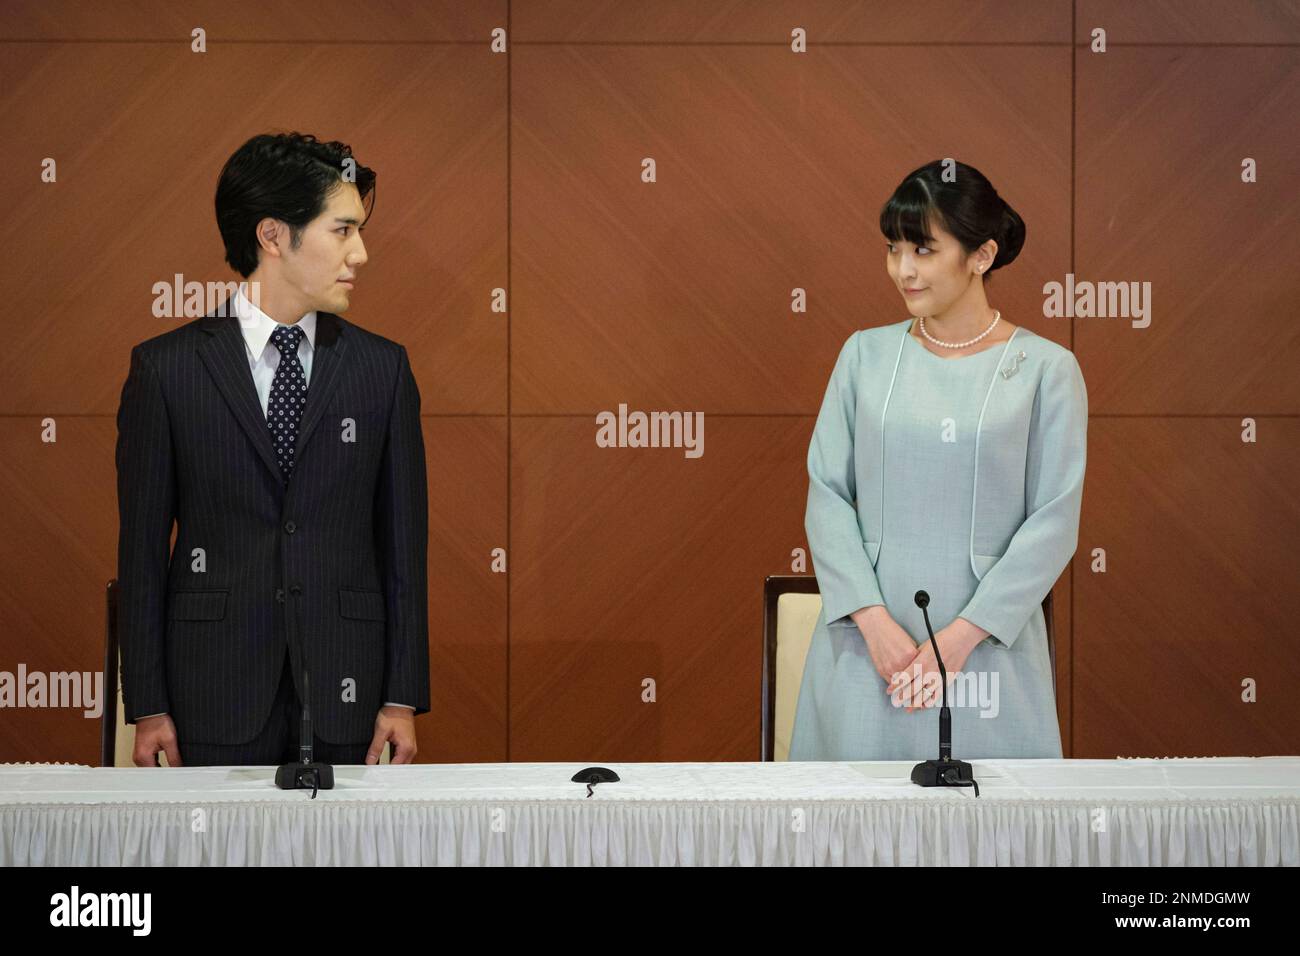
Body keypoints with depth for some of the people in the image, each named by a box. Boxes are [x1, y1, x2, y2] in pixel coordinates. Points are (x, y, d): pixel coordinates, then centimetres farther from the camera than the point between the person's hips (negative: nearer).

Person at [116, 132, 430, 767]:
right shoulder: (165, 367, 1)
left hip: (343, 695, 2)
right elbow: (142, 544, 1)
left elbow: (403, 540, 7)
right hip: (216, 698, -1)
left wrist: (403, 697, 2)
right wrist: (147, 707, -2)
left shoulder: (382, 368, 6)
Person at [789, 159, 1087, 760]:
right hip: (867, 637, 2)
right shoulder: (866, 355, 7)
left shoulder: (1045, 368, -1)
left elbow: (1054, 524, -5)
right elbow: (826, 496, 3)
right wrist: (874, 620, -10)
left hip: (987, 639, -2)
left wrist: (961, 636, -12)